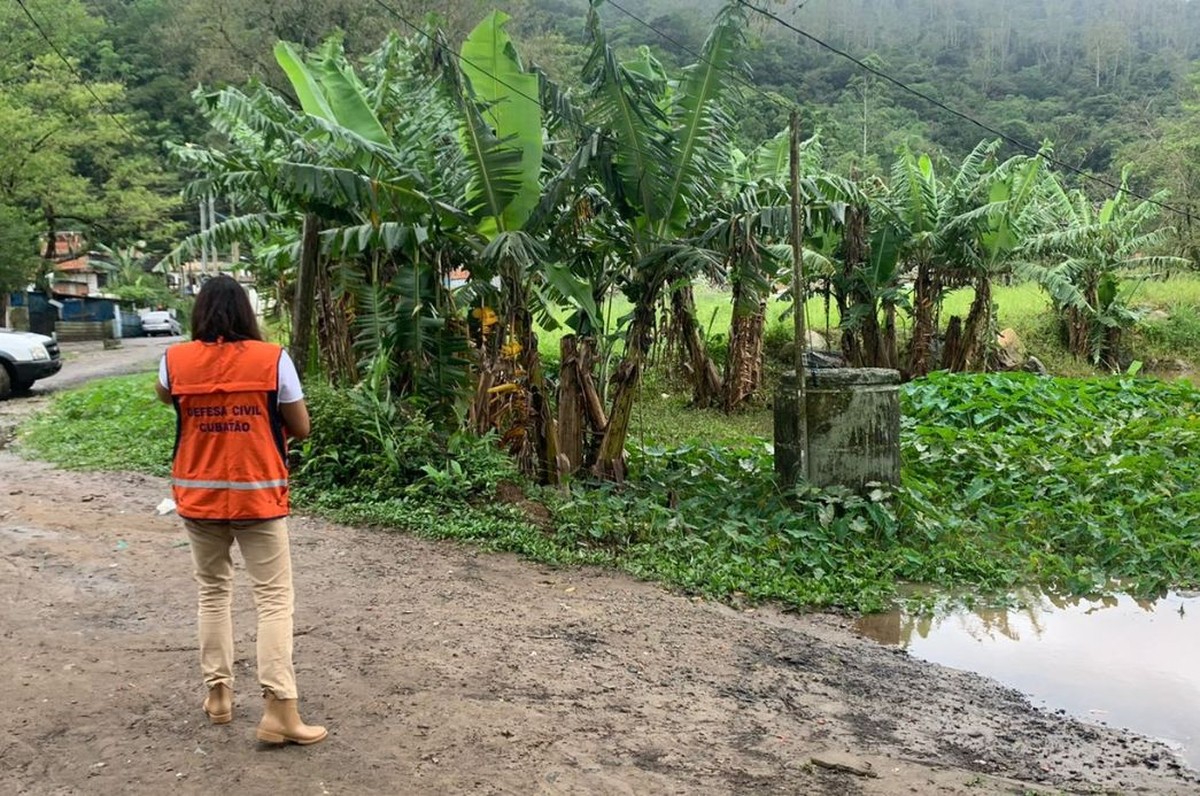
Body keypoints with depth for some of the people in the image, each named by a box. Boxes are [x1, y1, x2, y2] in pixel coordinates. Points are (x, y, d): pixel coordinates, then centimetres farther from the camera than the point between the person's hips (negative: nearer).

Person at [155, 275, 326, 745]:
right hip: (257, 497, -3)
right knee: (274, 599, 1)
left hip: (199, 497, 3)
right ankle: (279, 710, -4)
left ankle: (218, 693, 24)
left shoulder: (176, 361, -3)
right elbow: (301, 428, -3)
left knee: (213, 592, 19)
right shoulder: (272, 359, -10)